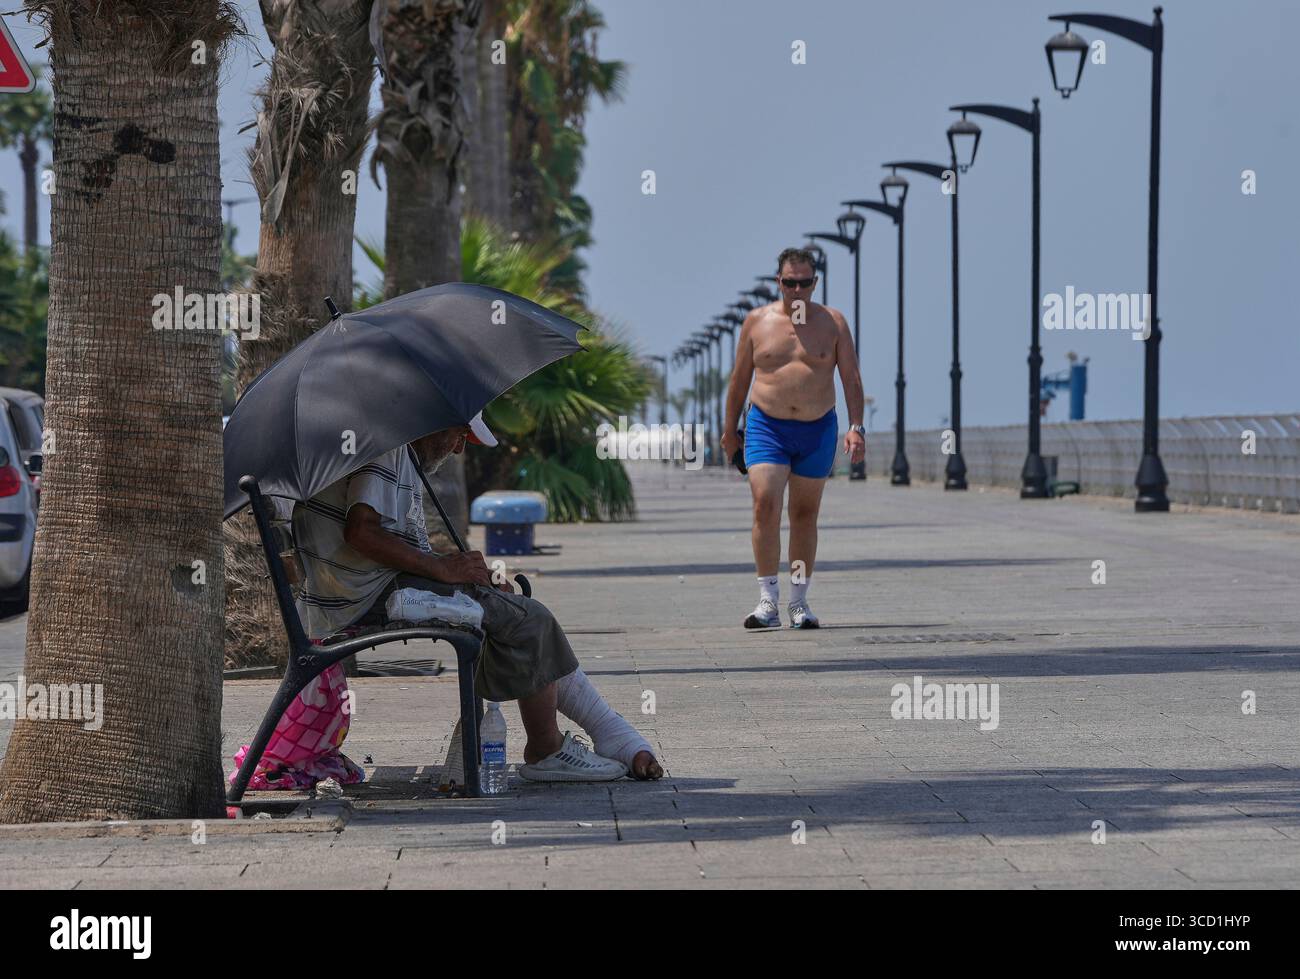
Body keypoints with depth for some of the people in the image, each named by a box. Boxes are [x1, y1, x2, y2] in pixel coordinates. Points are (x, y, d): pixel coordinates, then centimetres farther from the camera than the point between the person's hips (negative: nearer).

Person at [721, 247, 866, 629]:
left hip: (817, 430, 1)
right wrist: (730, 428, 14)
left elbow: (851, 379, 2)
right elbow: (739, 379, 12)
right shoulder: (757, 321, 4)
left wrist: (856, 427, -9)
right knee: (765, 505, -16)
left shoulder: (832, 322, 3)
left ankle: (799, 602, 13)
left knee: (805, 514, 6)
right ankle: (768, 600, -14)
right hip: (767, 428, -1)